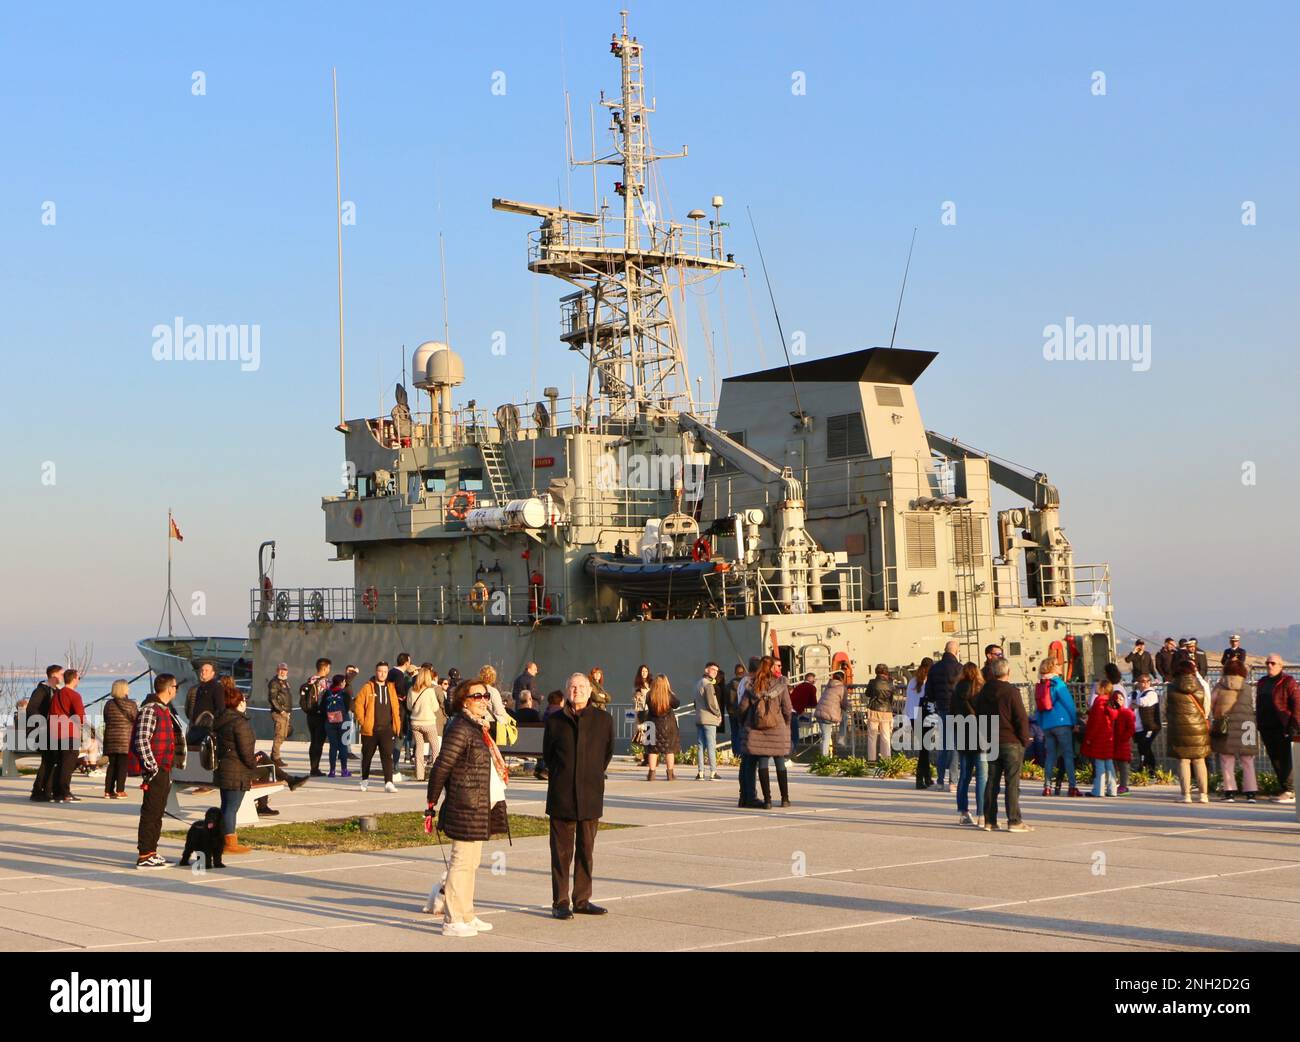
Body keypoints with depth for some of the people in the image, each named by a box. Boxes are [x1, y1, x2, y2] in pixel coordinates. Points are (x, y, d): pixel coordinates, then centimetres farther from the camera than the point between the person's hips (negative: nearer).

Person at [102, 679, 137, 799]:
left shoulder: (109, 704, 3)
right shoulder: (131, 705, -8)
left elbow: (105, 720, 11)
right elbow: (136, 720, -3)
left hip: (110, 737, 4)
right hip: (126, 738, -4)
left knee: (112, 765, 10)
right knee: (122, 765, 1)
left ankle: (108, 790, 9)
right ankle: (120, 790, -2)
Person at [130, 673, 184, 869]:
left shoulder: (165, 710, 15)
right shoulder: (150, 710, -15)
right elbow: (141, 741, -21)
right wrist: (153, 768, -20)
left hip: (164, 770, 10)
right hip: (155, 770, -10)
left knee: (158, 812, 14)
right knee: (150, 812, -7)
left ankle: (151, 851, 21)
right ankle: (144, 856, -5)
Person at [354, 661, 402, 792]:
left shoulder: (391, 687, 10)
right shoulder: (368, 687, -2)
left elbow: (395, 707, 16)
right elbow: (358, 704, -4)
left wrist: (396, 724, 8)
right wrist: (362, 721, -8)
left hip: (386, 729, 1)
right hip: (370, 729, -1)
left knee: (387, 755, -9)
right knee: (367, 756, 11)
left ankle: (388, 783, -15)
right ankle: (365, 780, 28)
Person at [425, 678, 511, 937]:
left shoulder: (480, 728, 16)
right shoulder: (460, 728, -15)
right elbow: (441, 767, -16)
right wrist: (431, 804, -14)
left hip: (481, 808, 10)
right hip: (466, 807, -10)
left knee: (471, 862, 16)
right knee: (462, 862, -5)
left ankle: (467, 916, 25)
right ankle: (452, 921, 0)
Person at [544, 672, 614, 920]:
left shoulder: (603, 720, 3)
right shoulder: (554, 720, 2)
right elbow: (547, 755, 13)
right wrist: (560, 778, 11)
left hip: (590, 796, 1)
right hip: (561, 796, -1)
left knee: (586, 850, 8)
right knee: (562, 850, 1)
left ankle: (582, 900, 17)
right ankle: (560, 903, 7)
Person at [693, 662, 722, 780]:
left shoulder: (698, 683, 14)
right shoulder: (708, 684, -13)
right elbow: (711, 703, -17)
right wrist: (718, 714, -3)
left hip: (698, 718, 8)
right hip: (709, 719, -8)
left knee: (700, 745, 7)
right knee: (711, 745, -5)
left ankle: (700, 772, 5)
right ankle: (713, 772, -6)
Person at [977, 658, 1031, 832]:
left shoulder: (983, 692, 9)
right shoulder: (1010, 692, -11)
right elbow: (1021, 718, -12)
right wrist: (1024, 740, -3)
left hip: (991, 743, 6)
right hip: (1011, 742, -6)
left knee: (992, 782, 9)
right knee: (1012, 783, -4)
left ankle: (989, 821, 9)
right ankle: (1014, 821, -6)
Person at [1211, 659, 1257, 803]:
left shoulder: (1219, 687, 3)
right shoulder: (1249, 688, 1)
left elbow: (1211, 705, 5)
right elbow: (1254, 708, 0)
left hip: (1225, 726, 0)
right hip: (1246, 724, 0)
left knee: (1227, 761, 5)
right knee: (1248, 763, 9)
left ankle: (1230, 792, -1)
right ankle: (1250, 792, 6)